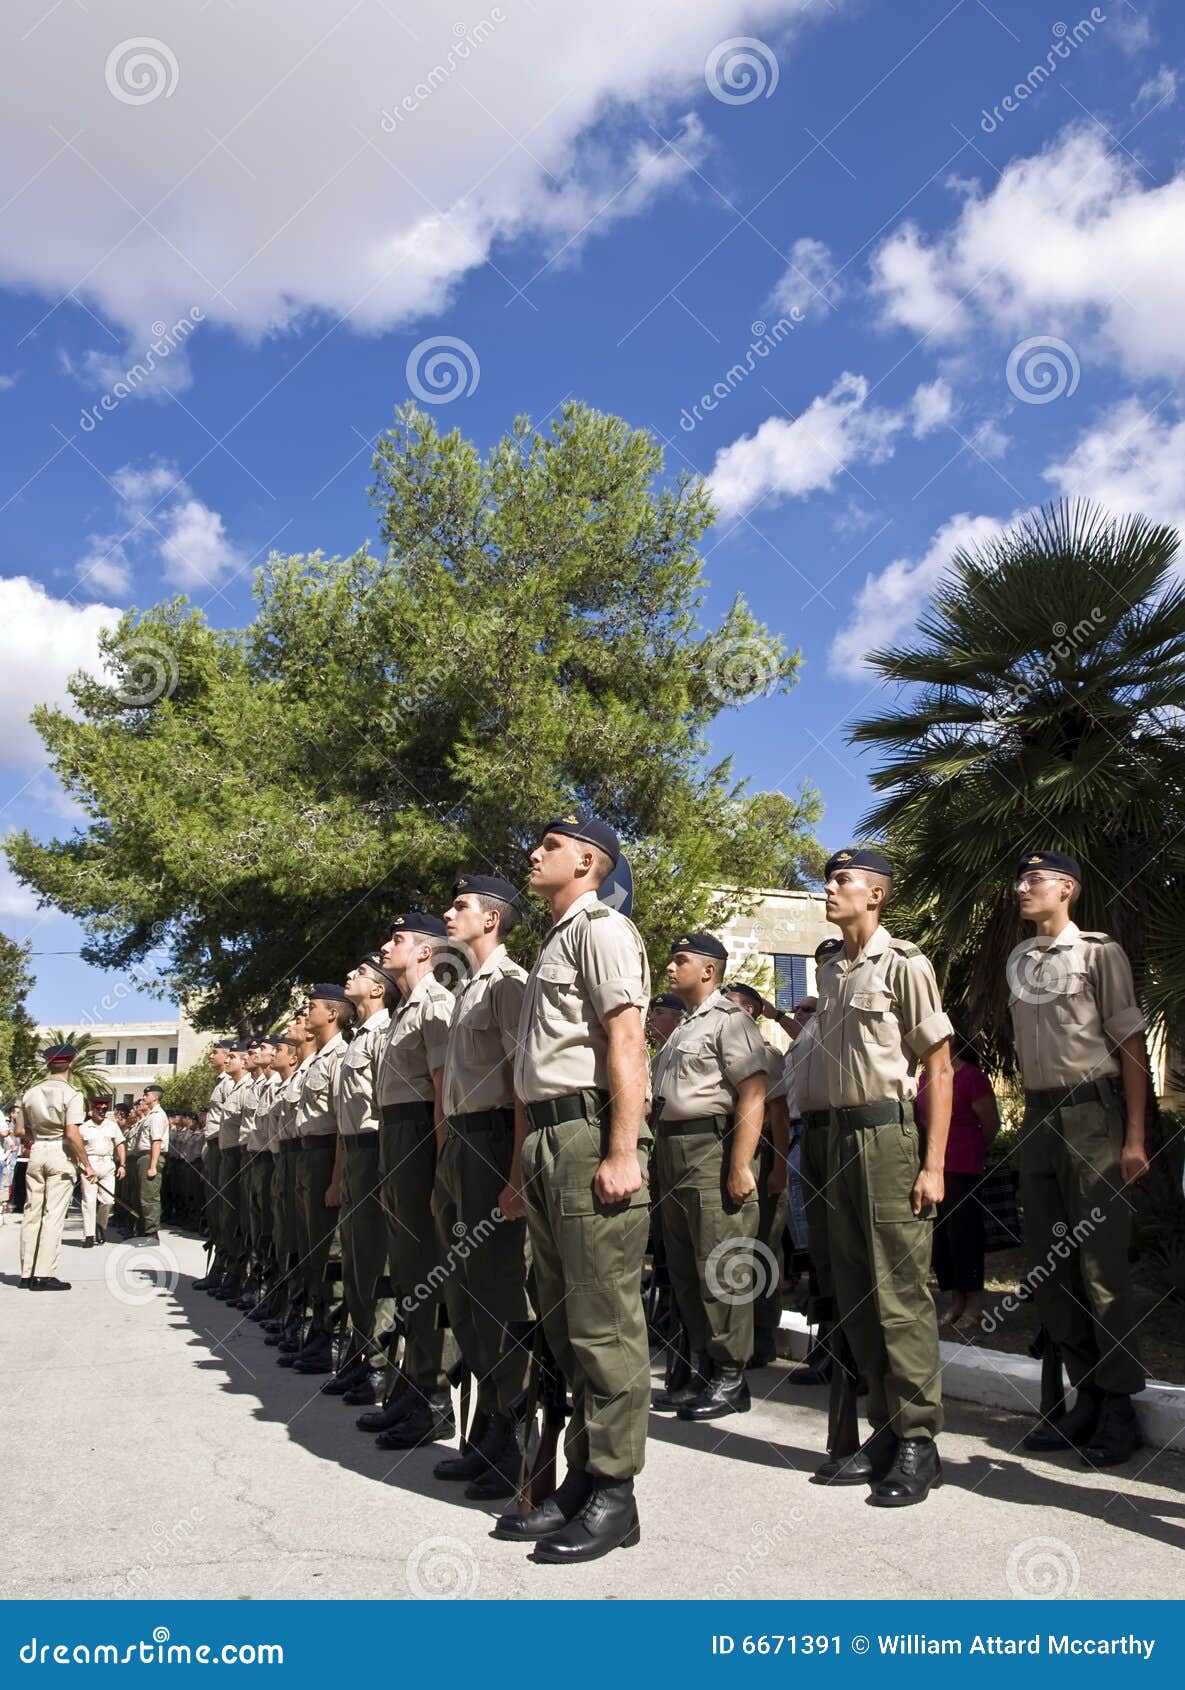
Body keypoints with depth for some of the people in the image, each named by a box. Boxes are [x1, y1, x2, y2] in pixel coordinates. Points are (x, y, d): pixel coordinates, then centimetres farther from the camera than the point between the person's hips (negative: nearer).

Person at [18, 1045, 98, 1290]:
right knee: (53, 1215, -3)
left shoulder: (31, 1093, 8)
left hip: (36, 1153, 5)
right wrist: (87, 1165, -11)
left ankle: (27, 1273, 13)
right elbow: (72, 1134, -17)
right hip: (60, 1154, -5)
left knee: (31, 1213, 9)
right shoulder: (71, 1094, -9)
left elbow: (25, 1130, 10)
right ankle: (44, 1275, -5)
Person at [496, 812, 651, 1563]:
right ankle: (582, 1478, 24)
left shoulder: (601, 927, -6)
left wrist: (622, 1154, -22)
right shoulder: (556, 940, 23)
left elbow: (626, 1041, -16)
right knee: (565, 1320, 14)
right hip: (548, 1136, 10)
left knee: (604, 1320, -4)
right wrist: (533, 1156, 19)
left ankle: (614, 1493, 5)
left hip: (590, 1132, -10)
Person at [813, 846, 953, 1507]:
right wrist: (838, 1141, 12)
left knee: (902, 1291, -4)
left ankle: (919, 1442, 6)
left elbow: (941, 1068, -9)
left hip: (890, 1134, -8)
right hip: (844, 1135, 8)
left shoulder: (905, 965, -7)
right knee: (857, 1294, 11)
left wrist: (934, 1165, -15)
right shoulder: (831, 972, 15)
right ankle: (886, 1430, 22)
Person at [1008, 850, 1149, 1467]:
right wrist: (1031, 1118, 12)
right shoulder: (1017, 960, 13)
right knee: (1047, 1262, 9)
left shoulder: (1099, 953, -5)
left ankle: (1120, 1405, 6)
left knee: (1100, 1260, -6)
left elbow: (1131, 1047, -7)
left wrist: (1134, 1137, -13)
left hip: (1092, 1113, -7)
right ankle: (1086, 1394, 21)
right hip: (1038, 1116, 7)